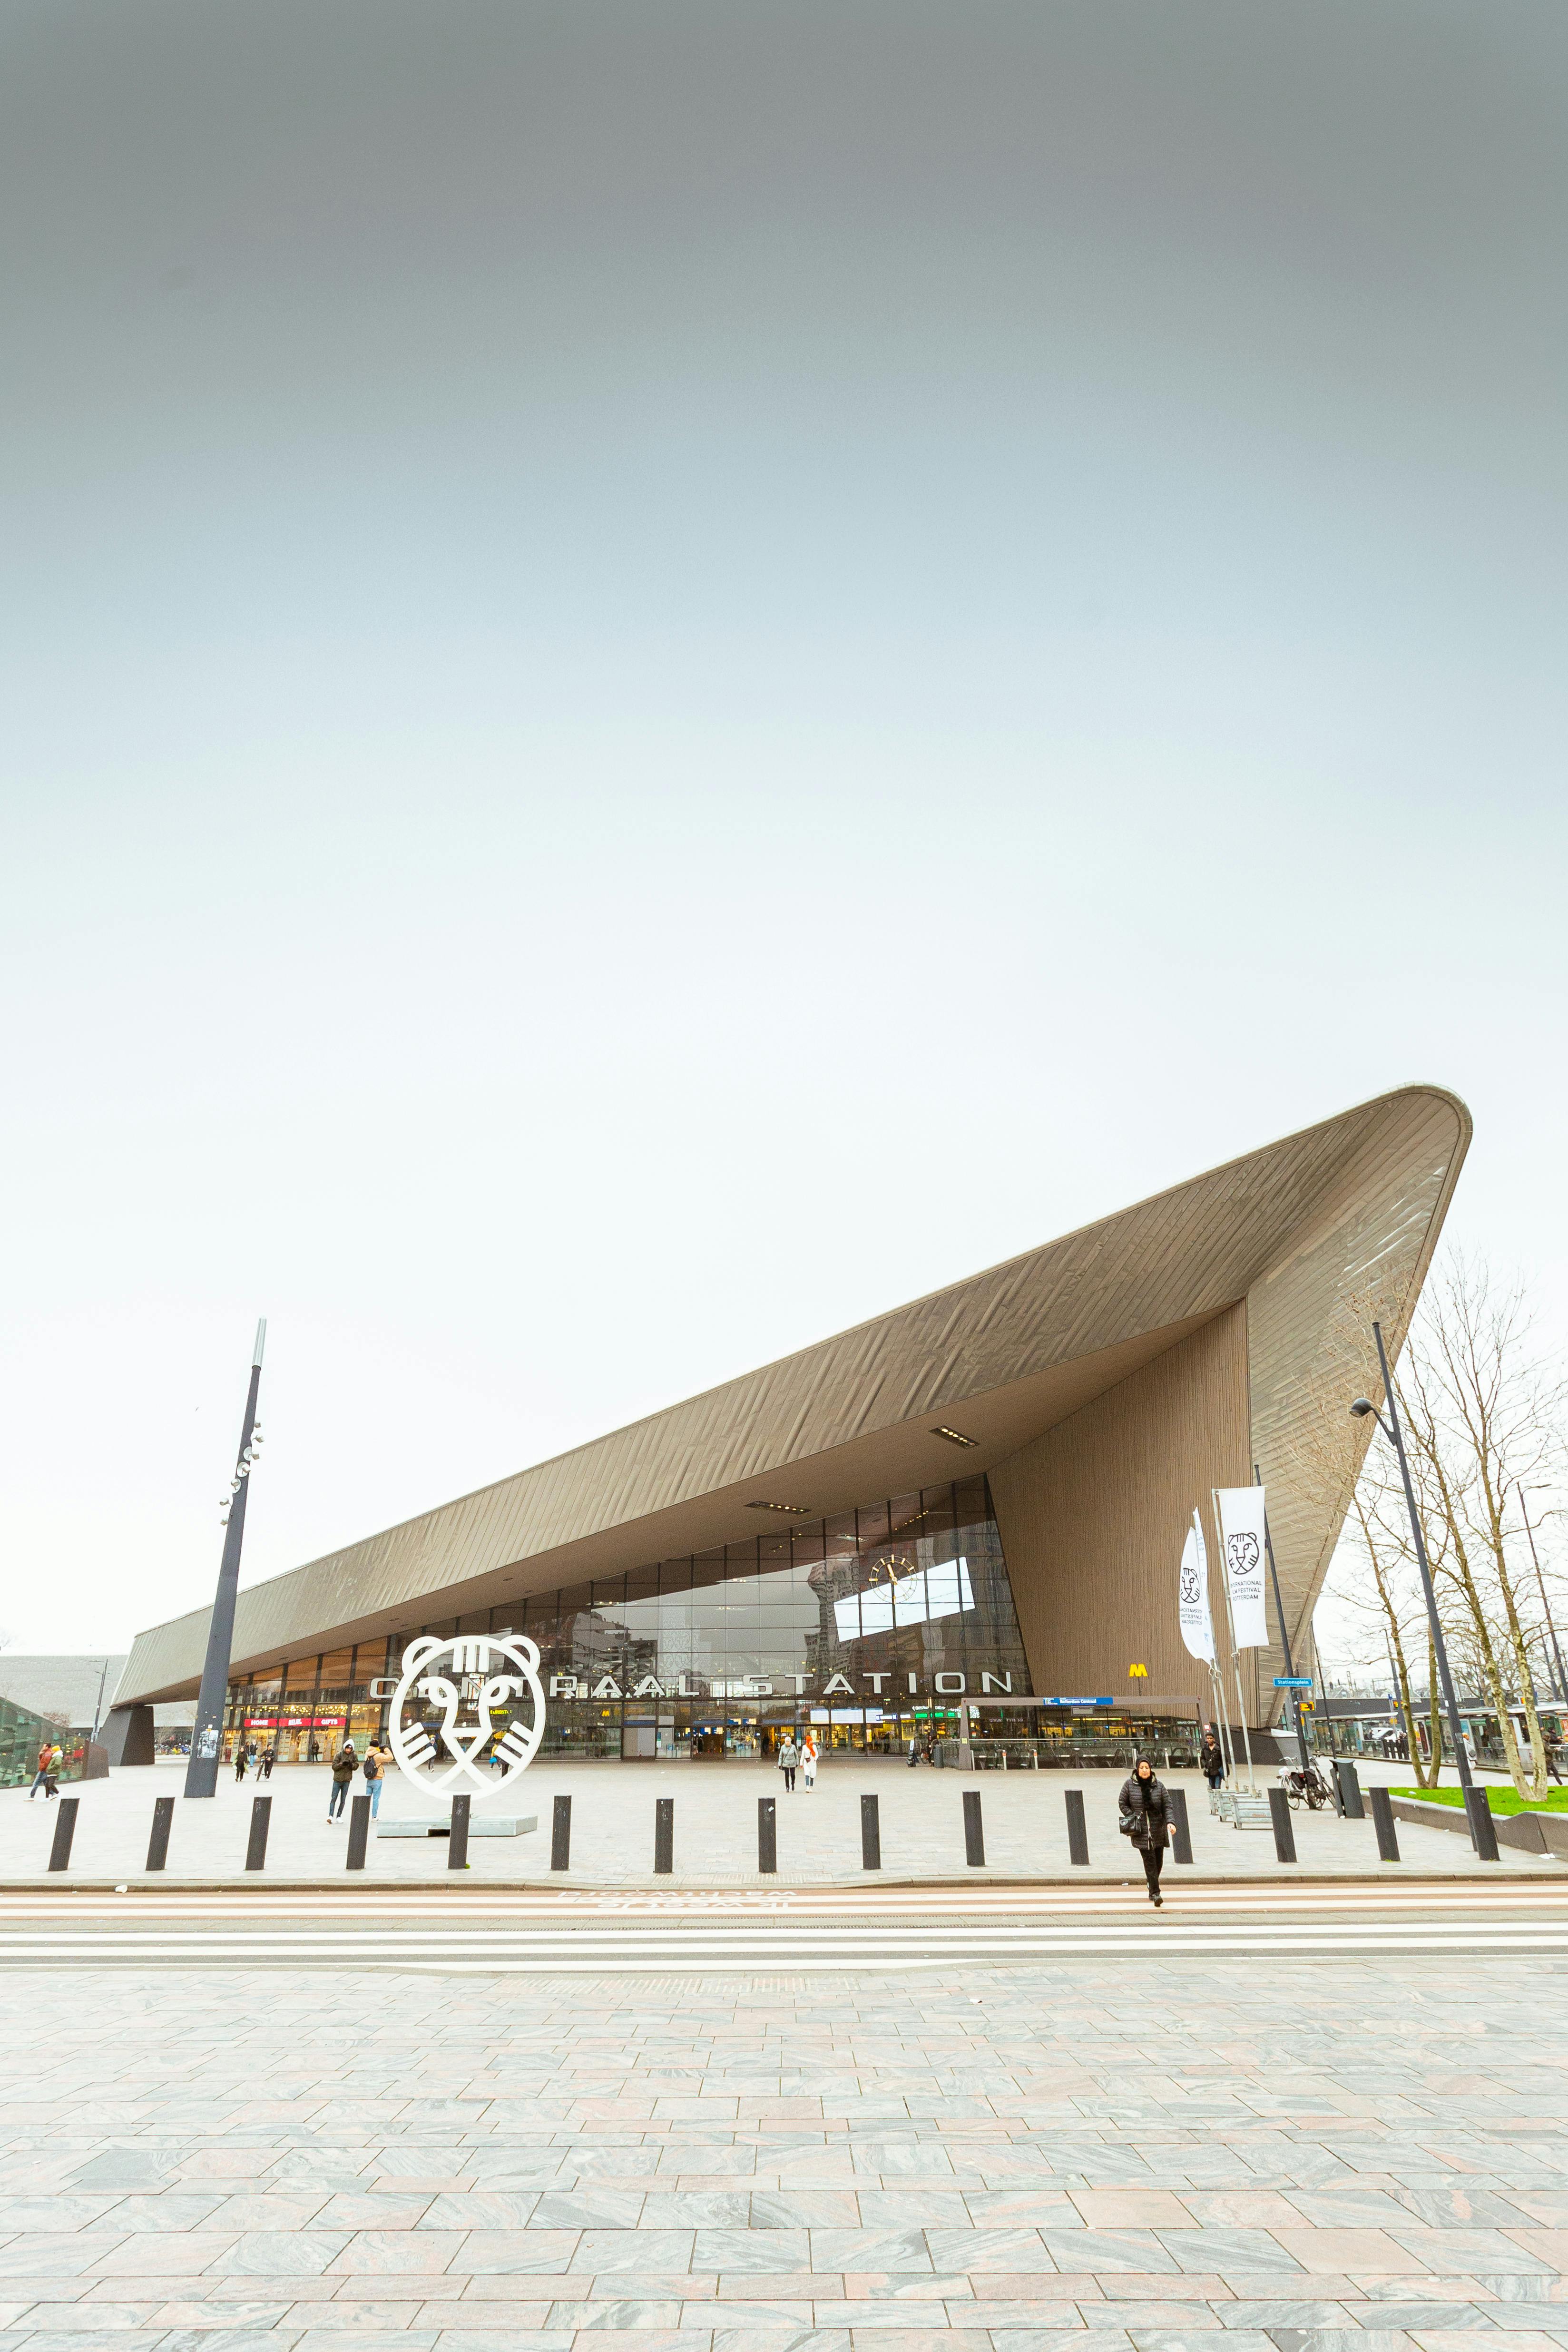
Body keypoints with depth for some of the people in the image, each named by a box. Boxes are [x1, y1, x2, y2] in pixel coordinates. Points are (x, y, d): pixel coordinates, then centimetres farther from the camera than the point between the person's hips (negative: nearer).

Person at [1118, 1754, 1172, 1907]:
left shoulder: (1159, 1785, 2)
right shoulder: (1129, 1784, -2)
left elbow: (1167, 1805, 2)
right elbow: (1122, 1803, 4)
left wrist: (1169, 1822, -12)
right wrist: (1132, 1819, -4)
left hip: (1158, 1829, 3)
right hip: (1141, 1831, -3)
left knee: (1158, 1860, 9)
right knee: (1149, 1860, -11)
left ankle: (1153, 1888, 32)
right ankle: (1155, 1893, -10)